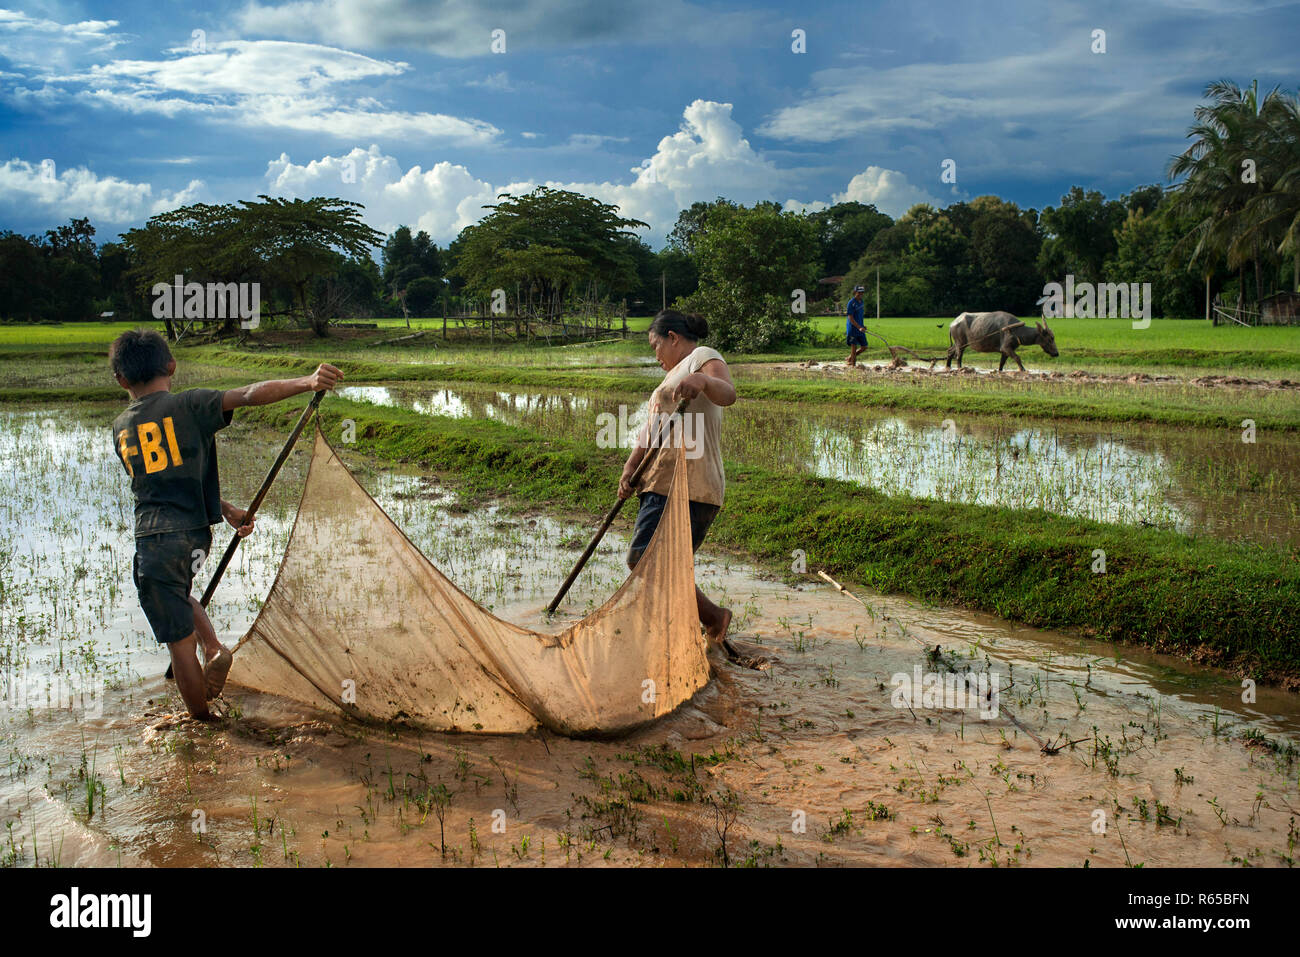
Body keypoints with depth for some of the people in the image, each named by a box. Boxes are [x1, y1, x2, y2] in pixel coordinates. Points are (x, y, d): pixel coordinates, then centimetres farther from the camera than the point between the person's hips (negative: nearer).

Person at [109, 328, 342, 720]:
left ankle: (203, 726, 13)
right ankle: (214, 647, 14)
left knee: (181, 645, 6)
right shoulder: (188, 405, 0)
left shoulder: (121, 427, 12)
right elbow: (249, 395, -17)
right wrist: (307, 382, -29)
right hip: (194, 535, 0)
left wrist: (225, 509, 17)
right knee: (177, 594, 33)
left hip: (153, 539, 0)